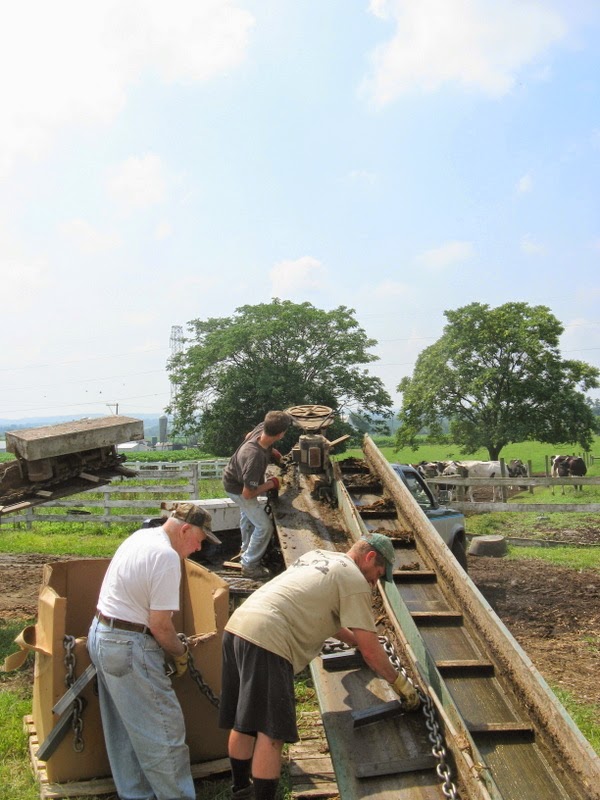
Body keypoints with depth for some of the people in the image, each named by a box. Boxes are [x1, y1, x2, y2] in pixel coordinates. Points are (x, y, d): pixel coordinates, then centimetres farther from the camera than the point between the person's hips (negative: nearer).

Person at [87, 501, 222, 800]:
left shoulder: (141, 536, 7)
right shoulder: (166, 556, -22)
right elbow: (160, 624, -22)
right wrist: (180, 654, -4)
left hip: (100, 633, 10)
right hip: (129, 646, -10)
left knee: (124, 729, 20)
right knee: (162, 731, 1)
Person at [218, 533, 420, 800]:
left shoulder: (318, 556, 24)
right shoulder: (355, 580, -1)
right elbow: (371, 650, -1)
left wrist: (355, 640, 43)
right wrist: (400, 683, 14)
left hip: (236, 625, 10)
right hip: (266, 640, -10)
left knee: (244, 723, 22)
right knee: (271, 734, -1)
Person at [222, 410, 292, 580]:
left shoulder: (261, 429, -26)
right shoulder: (255, 458, -46)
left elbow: (248, 435, 2)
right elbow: (248, 493, -37)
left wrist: (271, 451, -4)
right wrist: (271, 483, -23)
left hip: (234, 476, 9)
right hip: (237, 489, -9)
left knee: (247, 515, 30)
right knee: (264, 526, -4)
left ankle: (246, 550, 55)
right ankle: (250, 566, 15)